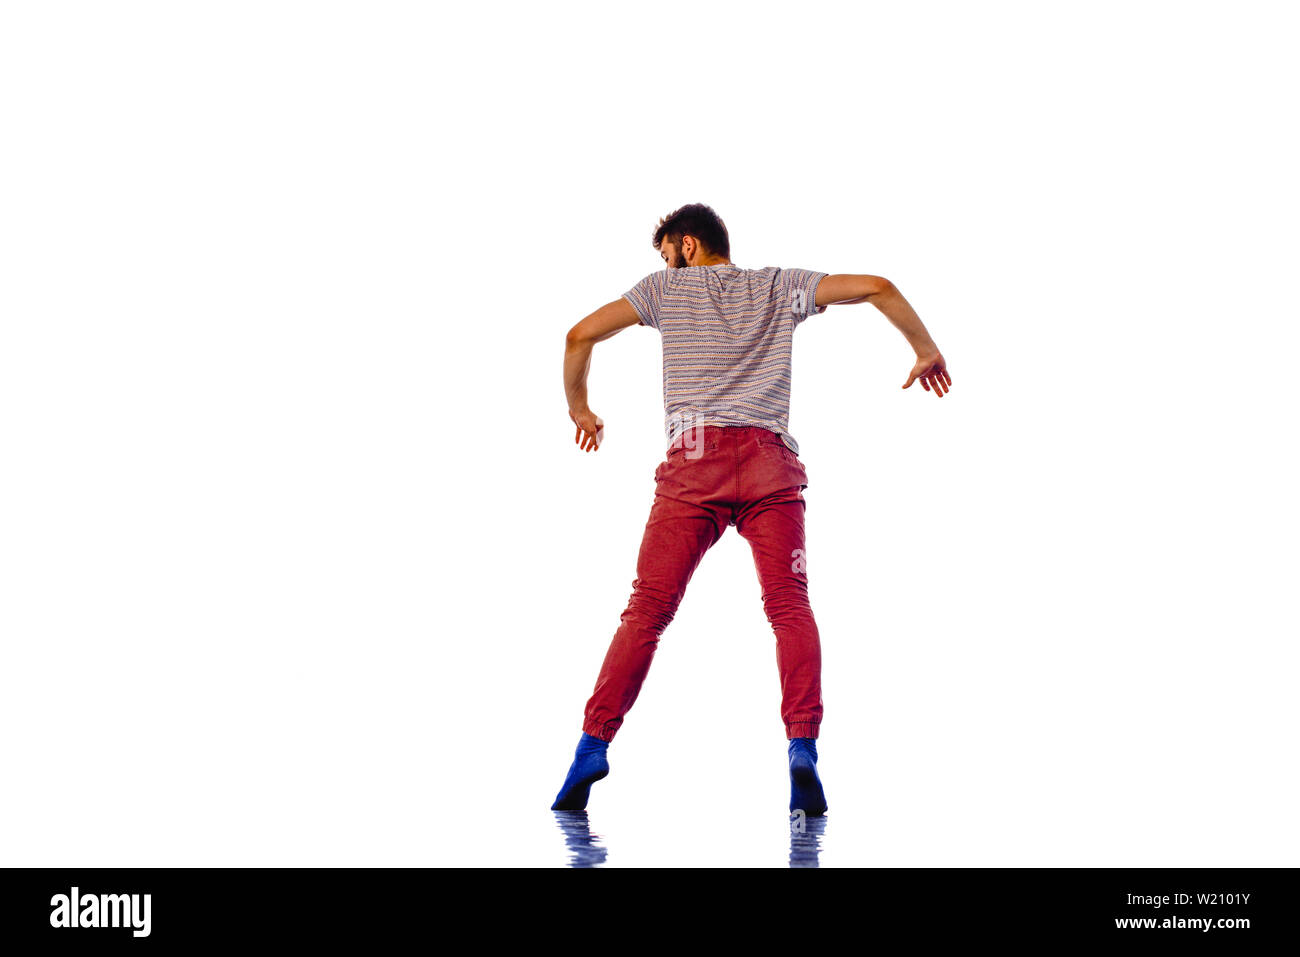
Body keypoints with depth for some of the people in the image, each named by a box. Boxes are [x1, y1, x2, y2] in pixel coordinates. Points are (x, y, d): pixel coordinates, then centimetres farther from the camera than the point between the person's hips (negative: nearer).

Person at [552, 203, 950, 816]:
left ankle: (594, 742, -7)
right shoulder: (779, 287, 21)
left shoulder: (666, 288, 19)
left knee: (648, 609, -1)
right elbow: (877, 288, 12)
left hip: (694, 458, -1)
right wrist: (926, 352, 25)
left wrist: (579, 409, 30)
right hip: (771, 464, 1)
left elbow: (580, 336, 14)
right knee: (789, 606, -3)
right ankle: (802, 746, -19)